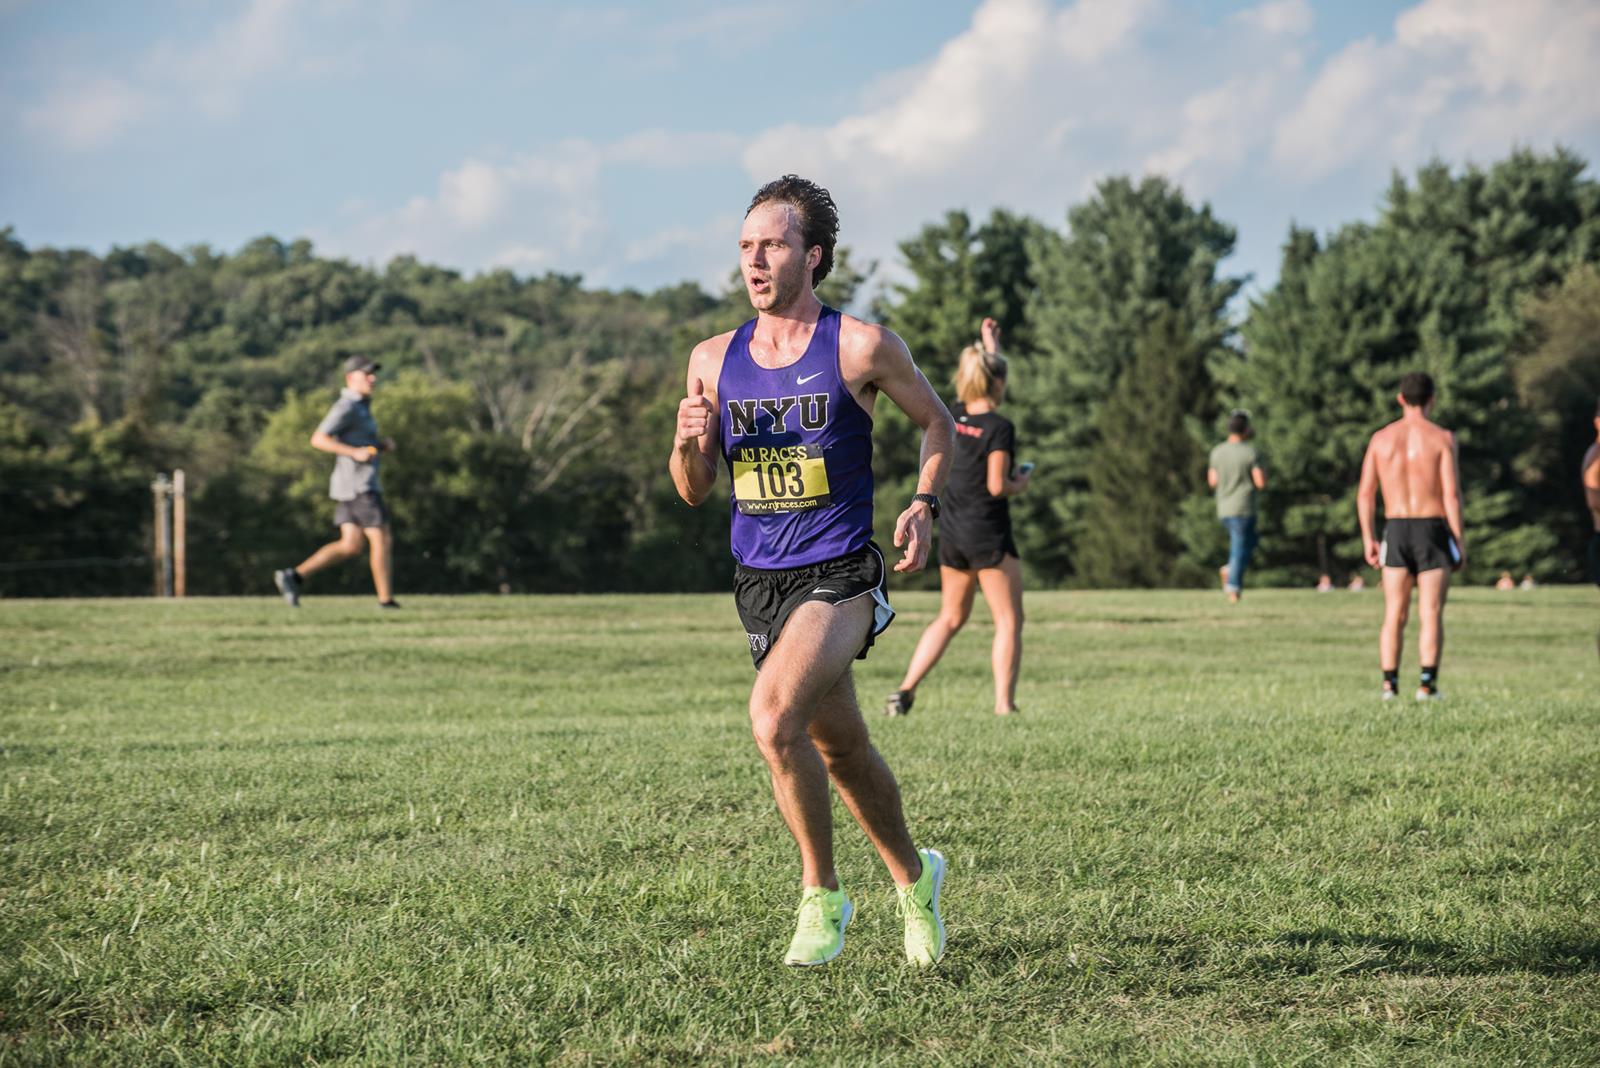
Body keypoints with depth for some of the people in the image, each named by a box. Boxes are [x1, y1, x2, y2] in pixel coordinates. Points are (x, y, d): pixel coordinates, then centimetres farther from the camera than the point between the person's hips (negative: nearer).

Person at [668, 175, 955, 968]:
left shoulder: (860, 348, -7)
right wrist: (688, 442, -12)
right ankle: (913, 879, 38)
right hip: (758, 579, 5)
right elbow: (694, 493, 9)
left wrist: (923, 505, -7)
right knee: (841, 751, 15)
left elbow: (936, 422, 8)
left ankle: (821, 896, -10)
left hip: (840, 575, -5)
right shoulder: (713, 360, 5)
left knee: (774, 713, -26)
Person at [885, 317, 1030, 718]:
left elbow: (985, 392, 26)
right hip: (989, 535, -7)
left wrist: (991, 344, 36)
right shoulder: (999, 428, -15)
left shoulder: (955, 416, 4)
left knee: (950, 618, 17)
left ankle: (906, 689, 7)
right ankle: (1004, 706, -3)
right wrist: (1020, 483, 1)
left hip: (951, 533, 7)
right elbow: (997, 486, -20)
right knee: (1008, 622, 2)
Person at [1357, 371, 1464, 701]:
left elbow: (1365, 493, 3)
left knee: (1394, 615, 6)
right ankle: (1427, 684, -7)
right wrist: (1459, 541, -7)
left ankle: (1389, 684, -1)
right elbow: (1451, 494, -11)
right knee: (1431, 614, 0)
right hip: (1433, 531, -2)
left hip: (1395, 531, 3)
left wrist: (1368, 540, 10)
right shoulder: (1442, 437, -5)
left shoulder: (1381, 438, 4)